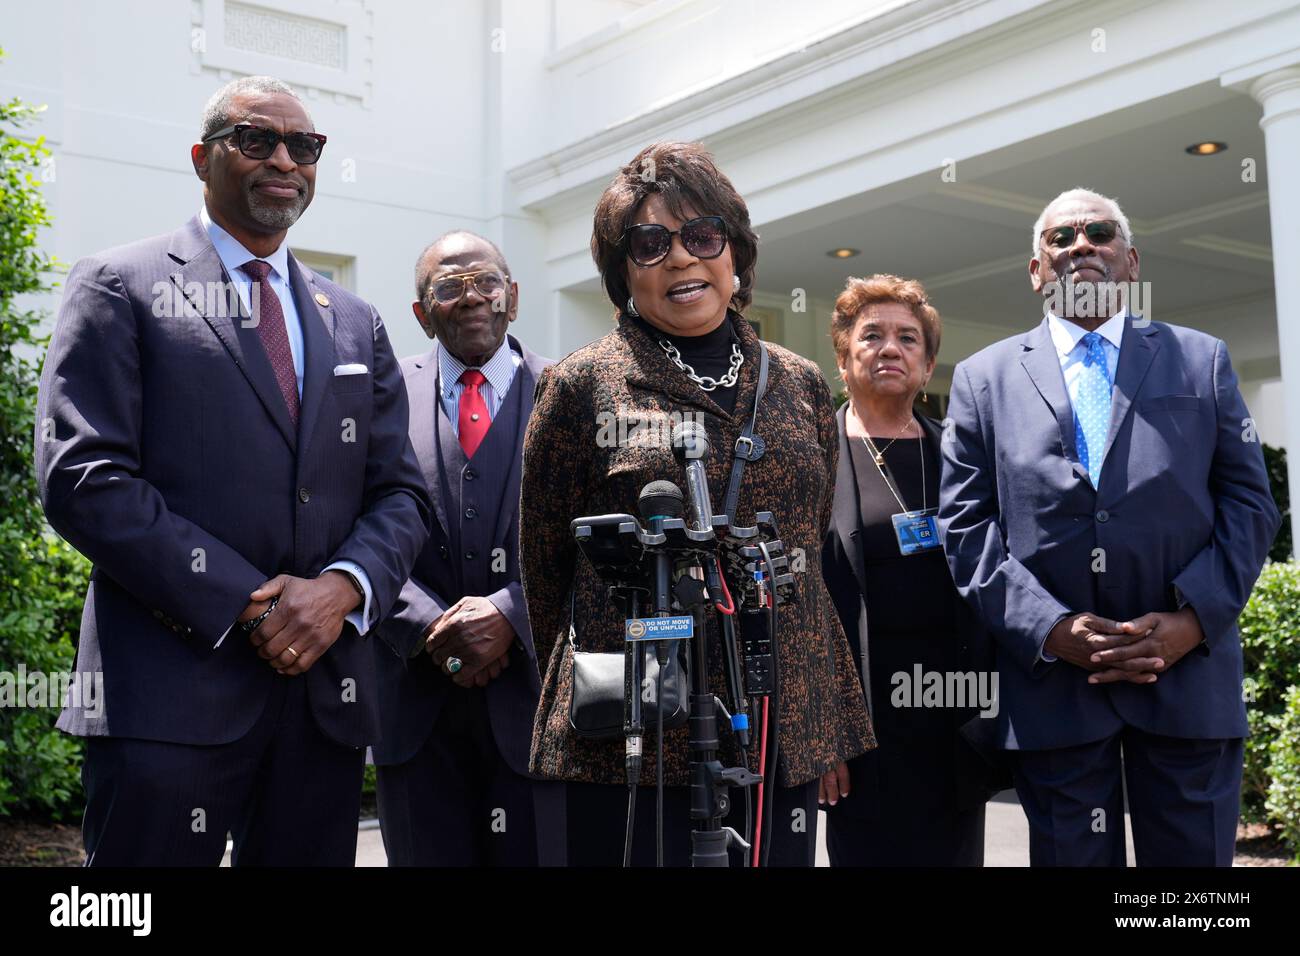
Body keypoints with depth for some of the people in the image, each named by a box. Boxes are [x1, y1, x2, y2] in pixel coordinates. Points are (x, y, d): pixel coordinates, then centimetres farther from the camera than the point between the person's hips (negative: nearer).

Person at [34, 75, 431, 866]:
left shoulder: (355, 324, 18)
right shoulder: (120, 287, 3)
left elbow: (401, 493, 13)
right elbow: (82, 479, -8)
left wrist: (343, 587, -8)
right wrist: (246, 603, -14)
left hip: (326, 694, 5)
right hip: (170, 692, -4)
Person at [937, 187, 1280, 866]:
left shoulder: (1202, 361, 10)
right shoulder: (984, 378, 7)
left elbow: (1248, 503, 5)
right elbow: (965, 524, 1)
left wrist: (1192, 620, -9)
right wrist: (1049, 628, -11)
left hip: (1188, 674, 1)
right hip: (1051, 683, 0)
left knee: (1194, 856, 8)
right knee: (1069, 855, 8)